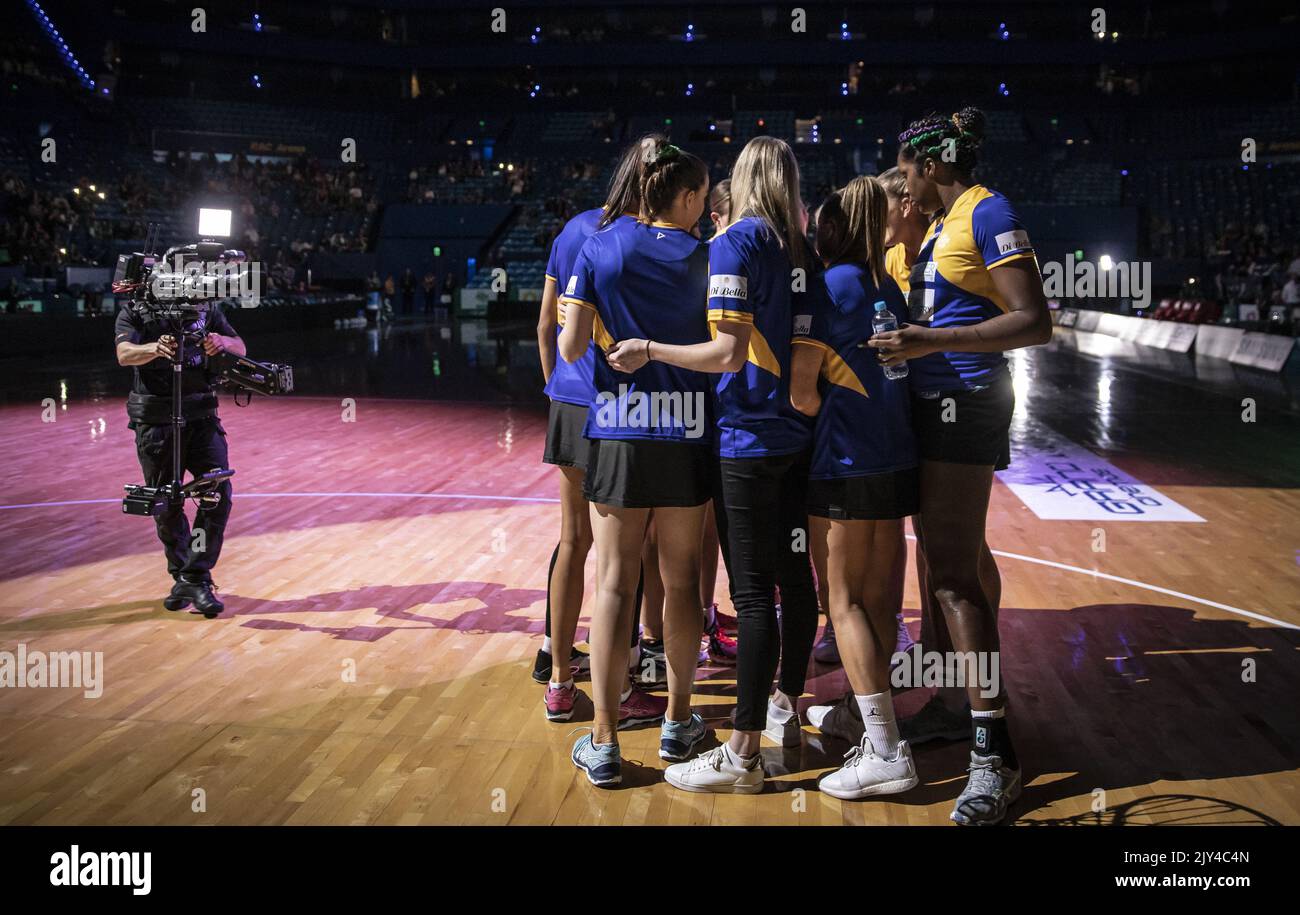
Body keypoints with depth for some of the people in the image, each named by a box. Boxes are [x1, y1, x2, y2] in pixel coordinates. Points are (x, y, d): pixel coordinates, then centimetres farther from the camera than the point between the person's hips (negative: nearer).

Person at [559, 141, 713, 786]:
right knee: (681, 580, 12)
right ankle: (678, 723, 24)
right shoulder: (702, 256, 3)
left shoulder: (599, 249, 1)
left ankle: (603, 744, 1)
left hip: (619, 434, 0)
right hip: (688, 434, 1)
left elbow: (571, 347, -3)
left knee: (614, 583, 1)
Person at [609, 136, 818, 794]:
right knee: (794, 575, 15)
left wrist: (649, 351, -9)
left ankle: (743, 756, 0)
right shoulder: (804, 248, 8)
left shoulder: (735, 244, -11)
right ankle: (787, 709, 30)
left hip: (748, 438, -7)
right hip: (798, 434, 7)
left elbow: (728, 352, -18)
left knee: (753, 591, -6)